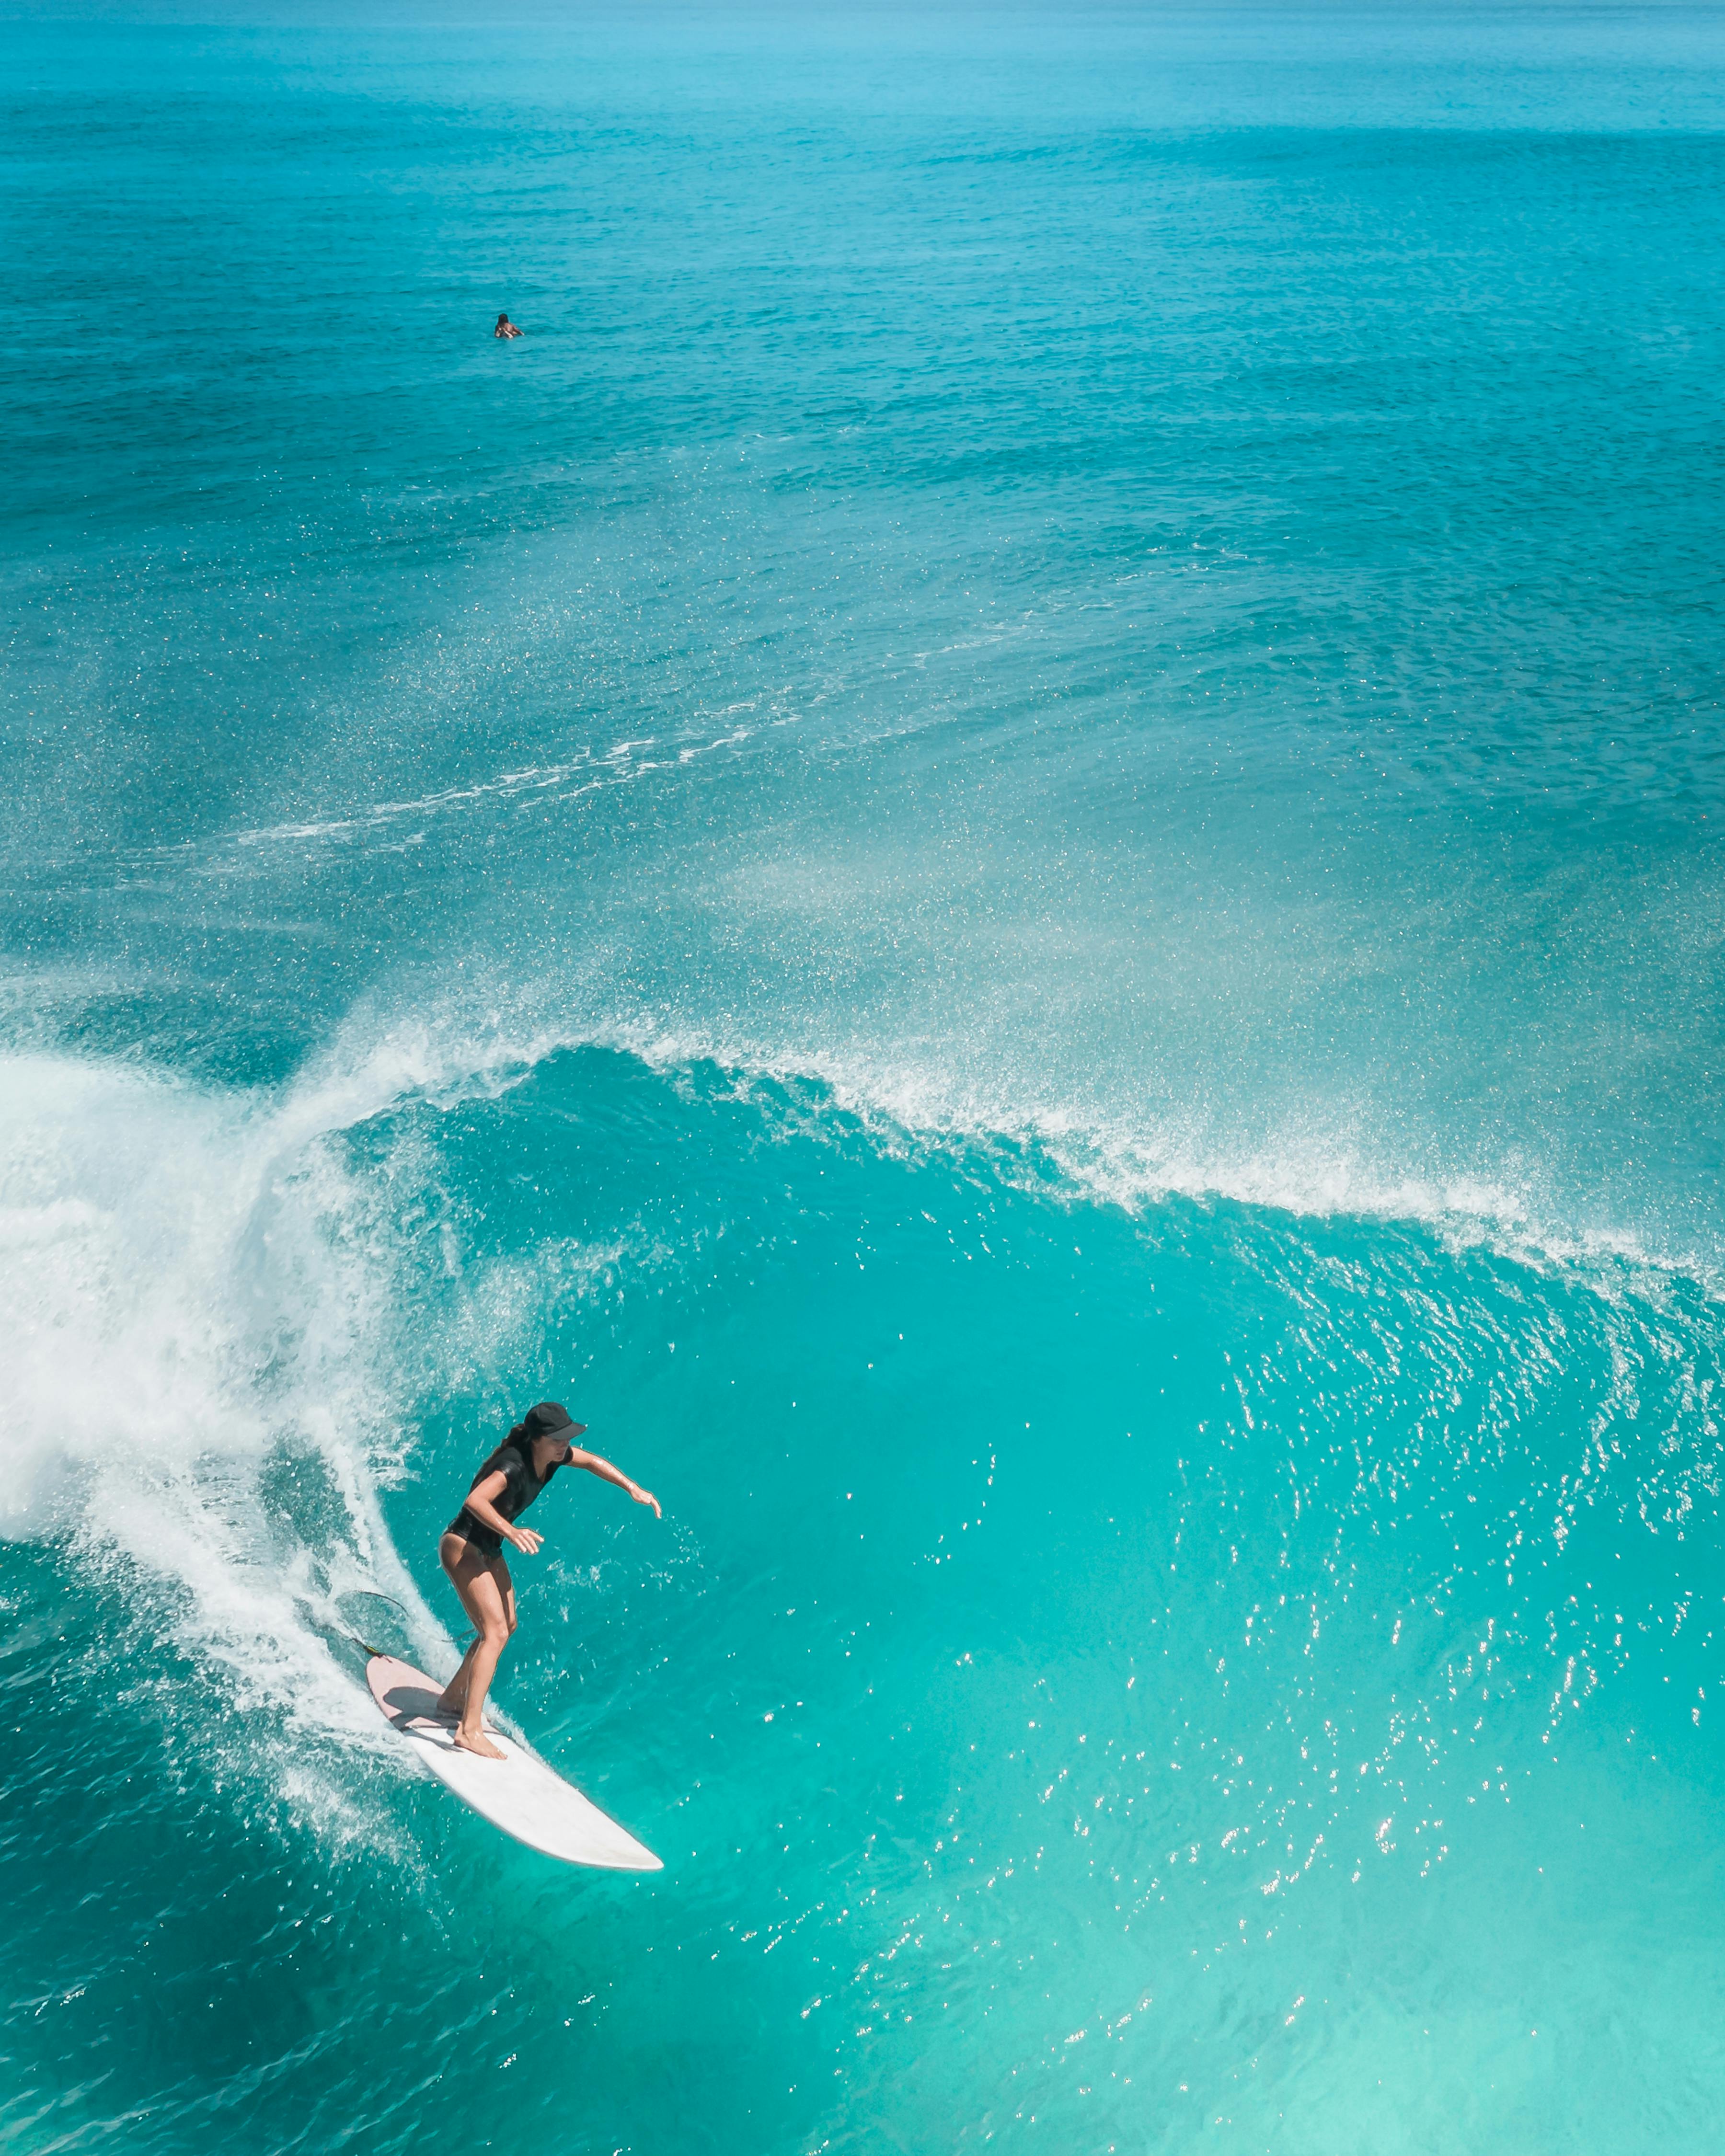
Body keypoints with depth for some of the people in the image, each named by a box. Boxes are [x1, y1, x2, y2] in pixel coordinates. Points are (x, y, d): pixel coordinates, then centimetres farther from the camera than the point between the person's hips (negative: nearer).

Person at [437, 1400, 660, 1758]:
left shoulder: (553, 1455, -7)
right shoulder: (514, 1464, -31)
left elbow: (592, 1462, 8)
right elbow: (475, 1500, -45)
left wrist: (634, 1488, -1)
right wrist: (511, 1533, -56)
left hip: (488, 1550, 10)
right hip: (462, 1547, -10)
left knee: (507, 1625, 21)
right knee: (496, 1632, -18)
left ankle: (452, 1699, 37)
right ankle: (469, 1731, -18)